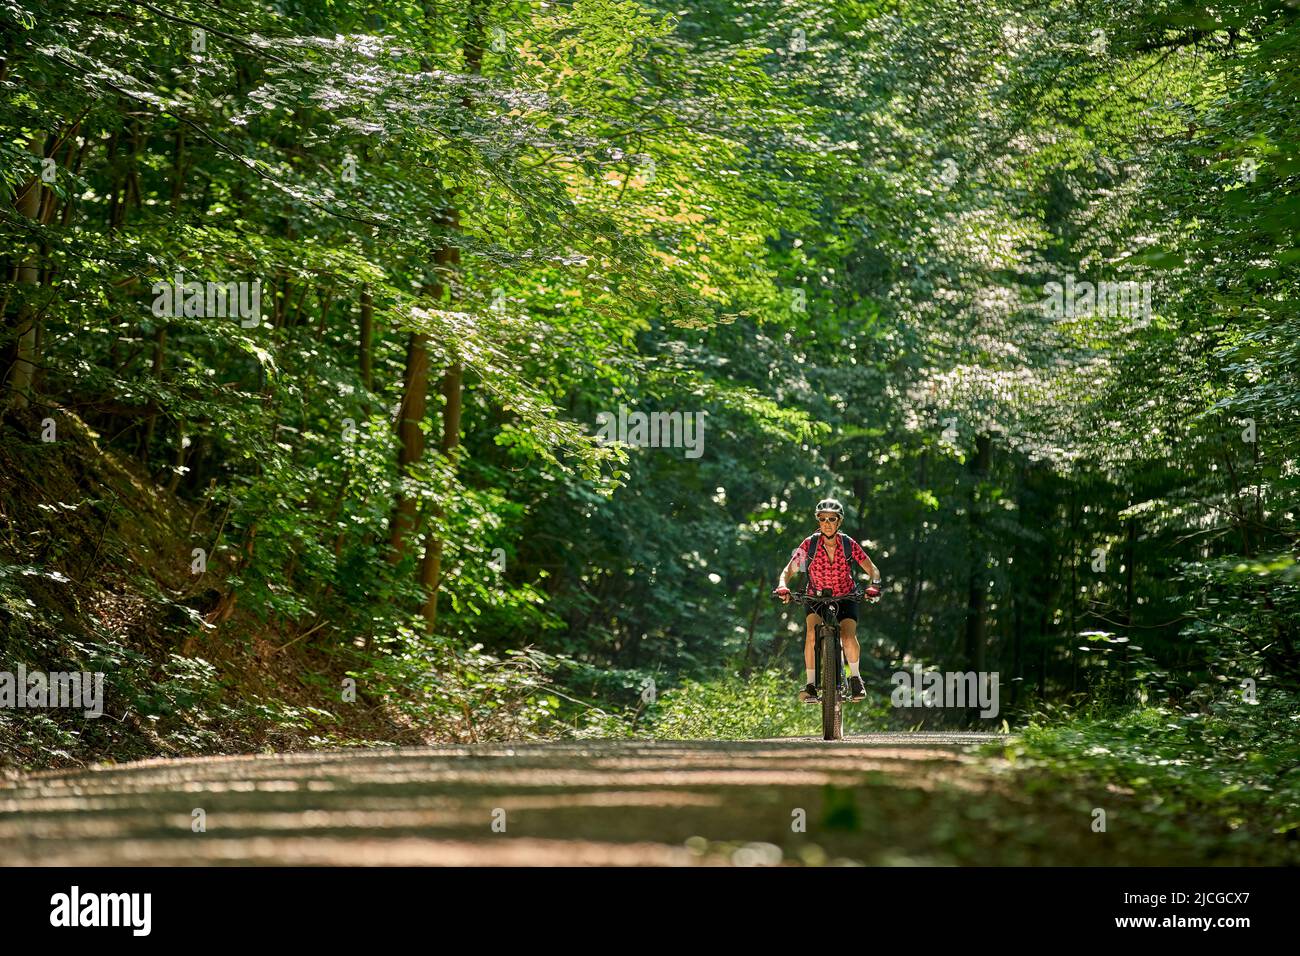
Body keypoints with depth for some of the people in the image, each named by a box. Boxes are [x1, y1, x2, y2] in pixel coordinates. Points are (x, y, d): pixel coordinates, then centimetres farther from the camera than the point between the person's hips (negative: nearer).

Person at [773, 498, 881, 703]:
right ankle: (811, 684, -20)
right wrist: (782, 587, -37)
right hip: (816, 599, 0)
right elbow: (788, 570, -16)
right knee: (812, 634, -28)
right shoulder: (810, 544, -16)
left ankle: (855, 677, 1)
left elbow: (873, 570, -12)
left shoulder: (848, 544, -14)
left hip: (845, 599, 0)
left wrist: (873, 586, -33)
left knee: (848, 637, -24)